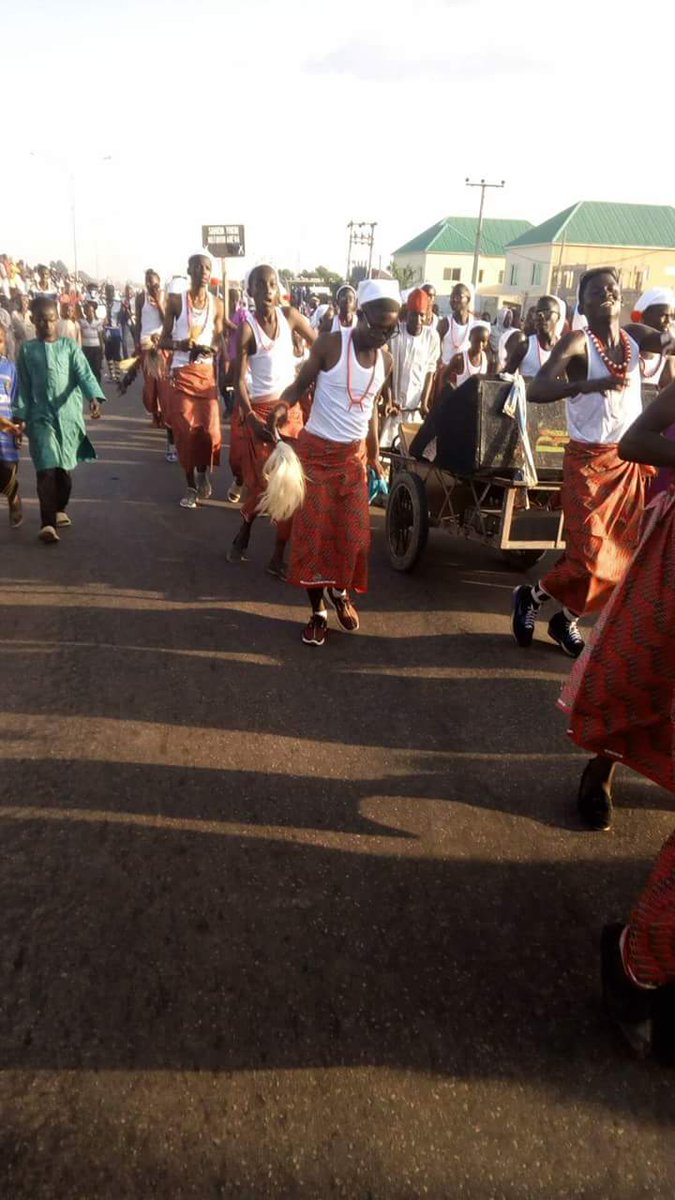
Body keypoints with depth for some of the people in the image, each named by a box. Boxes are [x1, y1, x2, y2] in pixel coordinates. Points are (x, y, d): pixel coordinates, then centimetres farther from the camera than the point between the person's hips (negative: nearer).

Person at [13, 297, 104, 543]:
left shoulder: (69, 346, 4)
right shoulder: (27, 350, 6)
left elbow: (84, 374, -8)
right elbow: (23, 386, 7)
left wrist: (94, 397, -26)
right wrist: (20, 416, 0)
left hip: (69, 415, 1)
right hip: (41, 417, -1)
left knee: (65, 469, 9)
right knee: (47, 470, -12)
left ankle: (60, 510, 33)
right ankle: (47, 523, -14)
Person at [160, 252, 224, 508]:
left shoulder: (216, 304, 6)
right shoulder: (176, 301, -1)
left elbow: (219, 341, 12)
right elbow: (163, 341, 1)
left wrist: (212, 349, -11)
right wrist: (181, 344, -20)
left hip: (207, 372, 1)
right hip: (182, 373, -1)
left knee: (210, 429, -9)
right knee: (185, 431, -2)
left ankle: (203, 472, 20)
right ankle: (191, 486, 11)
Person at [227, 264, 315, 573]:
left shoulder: (289, 316, 1)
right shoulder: (247, 328, -9)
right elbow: (239, 379, -12)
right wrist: (250, 418, -23)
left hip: (291, 407, 4)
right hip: (261, 409, -4)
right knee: (263, 481, -4)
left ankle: (278, 556, 11)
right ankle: (243, 535, 26)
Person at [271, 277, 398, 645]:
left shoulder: (385, 360, 2)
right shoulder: (330, 344, -14)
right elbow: (302, 382, -8)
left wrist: (374, 454, 14)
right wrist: (284, 404, -31)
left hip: (354, 455, 4)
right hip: (315, 450, -4)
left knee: (354, 532, 5)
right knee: (312, 531, -1)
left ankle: (340, 591, 32)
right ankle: (317, 610, 13)